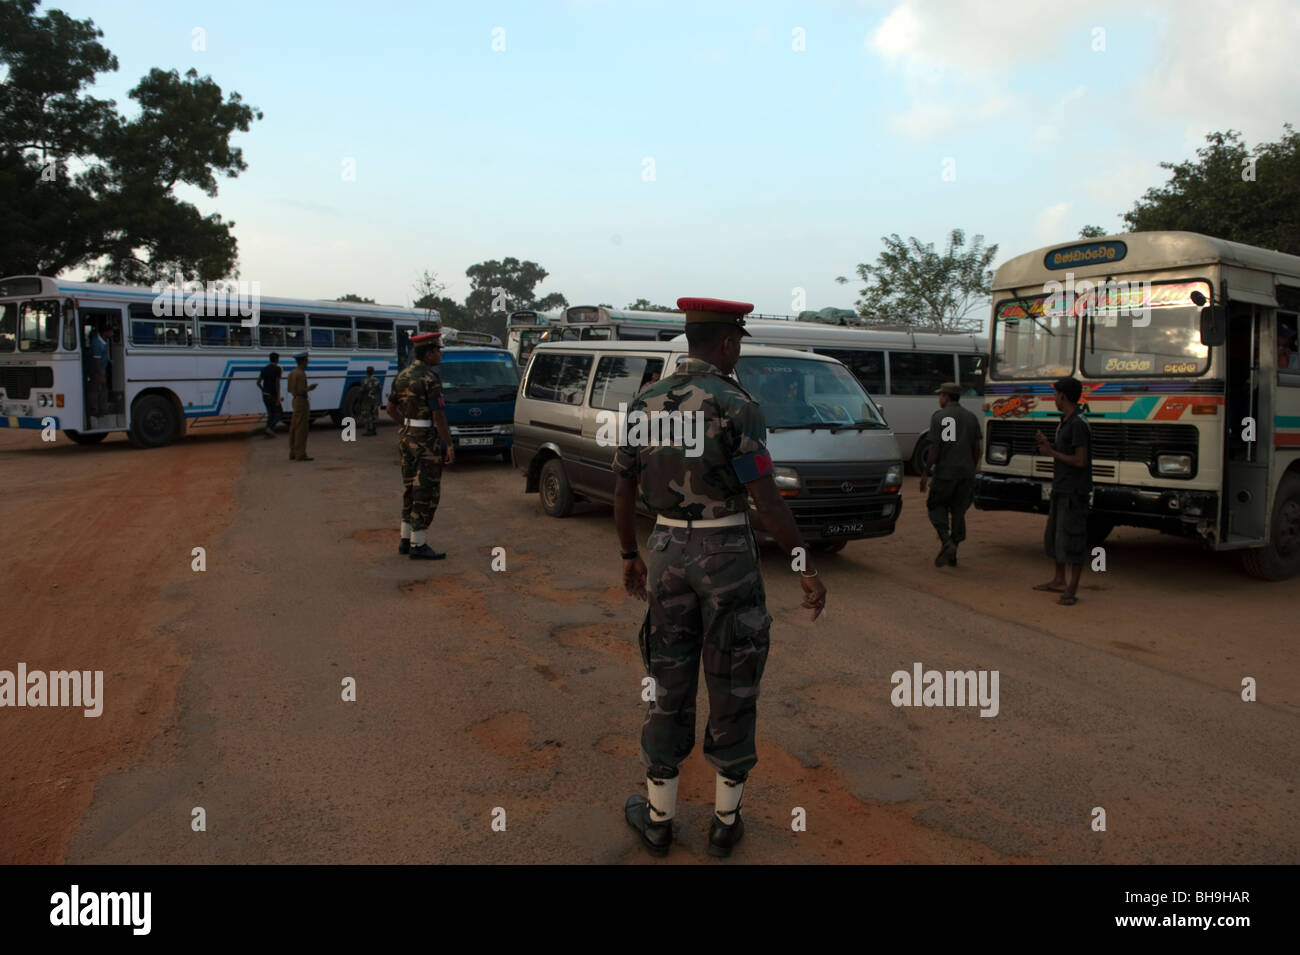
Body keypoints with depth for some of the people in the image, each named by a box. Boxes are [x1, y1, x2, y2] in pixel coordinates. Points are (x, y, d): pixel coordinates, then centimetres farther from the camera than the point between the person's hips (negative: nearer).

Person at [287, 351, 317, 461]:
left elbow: (290, 390, 15)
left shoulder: (292, 373, 12)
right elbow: (301, 391, -22)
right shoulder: (301, 374, -17)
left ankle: (293, 454, 15)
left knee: (294, 429, 11)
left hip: (295, 401, 10)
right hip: (302, 401, -10)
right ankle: (300, 455, -9)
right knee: (302, 429, -8)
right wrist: (309, 388, -4)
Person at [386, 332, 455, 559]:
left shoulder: (403, 375, 9)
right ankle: (418, 545, 0)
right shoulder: (430, 379, -17)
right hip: (425, 440, -9)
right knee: (427, 492, -3)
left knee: (411, 489, 16)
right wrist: (449, 445, -14)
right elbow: (438, 416, -20)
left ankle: (406, 540, 22)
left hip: (406, 436, 9)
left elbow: (390, 408, 15)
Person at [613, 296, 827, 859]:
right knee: (732, 687, 10)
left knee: (669, 685, 14)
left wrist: (630, 557, 21)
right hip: (728, 557, -4)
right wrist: (808, 569, -10)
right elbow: (767, 502, -18)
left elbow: (623, 494, 8)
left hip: (668, 553, 4)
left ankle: (658, 819, 25)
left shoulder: (644, 404, 2)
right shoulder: (736, 407, -14)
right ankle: (725, 822, 22)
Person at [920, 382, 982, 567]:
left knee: (936, 507, 11)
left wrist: (925, 474, -5)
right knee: (958, 512, 12)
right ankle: (952, 555, 14)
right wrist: (972, 471, 18)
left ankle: (947, 543, -11)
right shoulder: (971, 418, 7)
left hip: (945, 472, -4)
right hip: (966, 472, 4)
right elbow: (976, 449, 6)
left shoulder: (938, 417, -6)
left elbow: (935, 448, -11)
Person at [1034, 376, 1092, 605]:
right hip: (1061, 489, 10)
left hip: (1074, 492, -10)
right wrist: (1048, 444, 8)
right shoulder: (1064, 422, 13)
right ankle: (1058, 580, 31)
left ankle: (1072, 589, 0)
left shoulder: (1078, 424, -17)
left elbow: (1080, 461, -21)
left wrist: (1051, 453, -13)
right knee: (1054, 535, 18)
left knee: (1072, 539, -6)